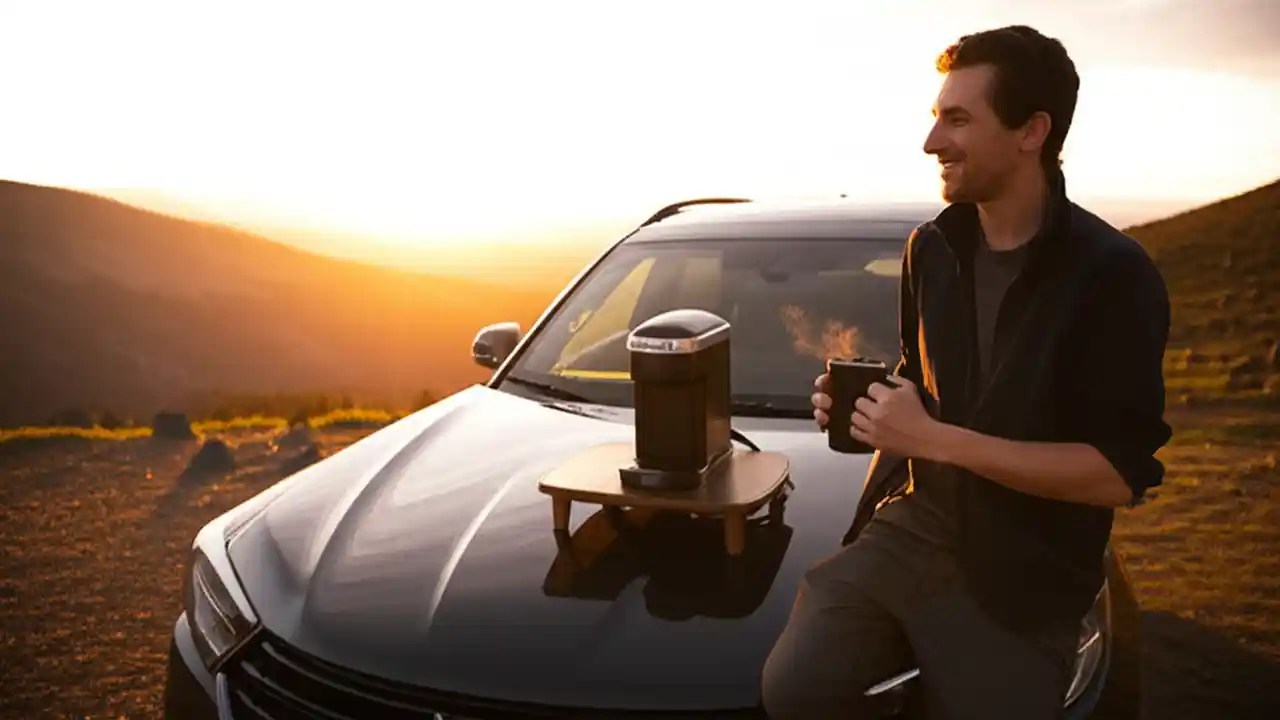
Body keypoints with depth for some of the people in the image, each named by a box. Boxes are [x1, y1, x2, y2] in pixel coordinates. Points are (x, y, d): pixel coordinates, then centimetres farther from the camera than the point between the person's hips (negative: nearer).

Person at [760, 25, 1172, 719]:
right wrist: (865, 402, -3)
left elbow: (1120, 472, -16)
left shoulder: (1112, 274, -13)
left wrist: (937, 439, -21)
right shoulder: (931, 247, 5)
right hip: (907, 528, 4)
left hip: (1023, 580, -3)